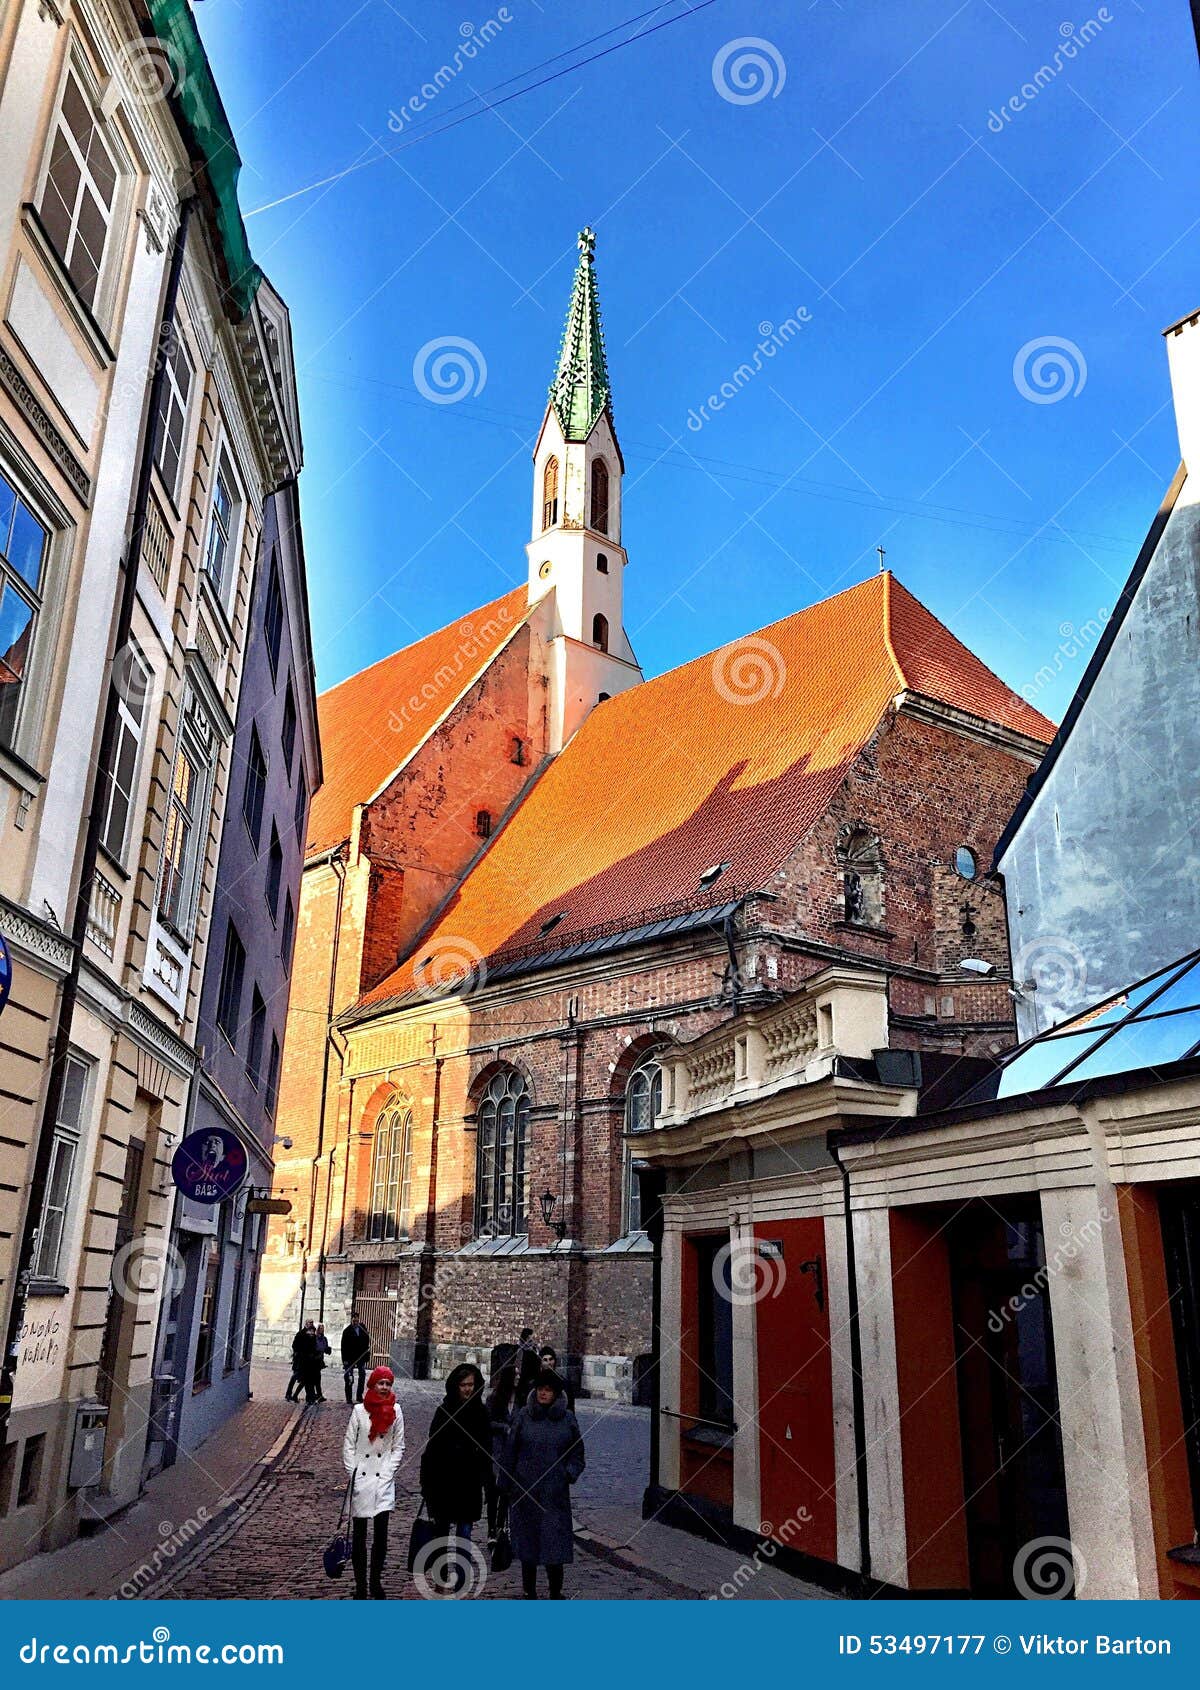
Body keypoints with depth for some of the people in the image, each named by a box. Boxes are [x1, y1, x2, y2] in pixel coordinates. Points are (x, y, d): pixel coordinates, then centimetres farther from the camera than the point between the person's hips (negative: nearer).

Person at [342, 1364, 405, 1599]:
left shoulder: (395, 1411, 3)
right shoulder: (359, 1410, -1)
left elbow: (398, 1447, 7)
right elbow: (348, 1445, 2)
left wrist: (388, 1472, -3)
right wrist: (352, 1474, -5)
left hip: (383, 1479, 0)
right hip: (360, 1478, 0)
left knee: (381, 1530, -7)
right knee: (359, 1533, 6)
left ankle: (376, 1581, 8)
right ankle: (360, 1585, 16)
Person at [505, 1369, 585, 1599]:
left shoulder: (567, 1418, 3)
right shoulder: (524, 1415, 1)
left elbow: (577, 1452, 12)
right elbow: (511, 1451, 4)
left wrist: (570, 1474, -3)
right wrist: (509, 1485, 2)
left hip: (555, 1491, 0)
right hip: (525, 1489, 0)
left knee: (555, 1540, -3)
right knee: (527, 1538, 6)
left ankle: (556, 1592, 11)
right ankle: (529, 1591, 21)